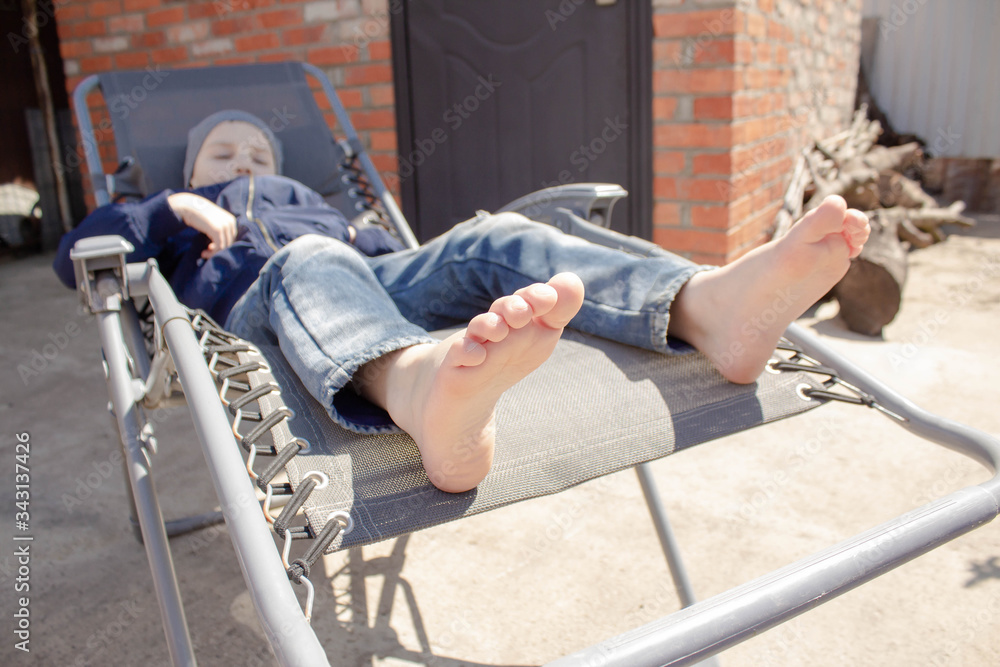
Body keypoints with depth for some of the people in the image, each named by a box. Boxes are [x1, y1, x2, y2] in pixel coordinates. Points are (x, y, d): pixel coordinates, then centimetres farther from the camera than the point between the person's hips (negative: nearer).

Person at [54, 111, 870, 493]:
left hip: (373, 280, 4)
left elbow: (390, 249, 37)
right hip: (256, 302, -3)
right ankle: (425, 392, -77)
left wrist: (353, 234, 15)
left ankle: (707, 303, -51)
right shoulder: (177, 217, 37)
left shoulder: (299, 195, 45)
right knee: (309, 262, -38)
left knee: (492, 237, -23)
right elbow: (76, 253, 22)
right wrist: (173, 209, 11)